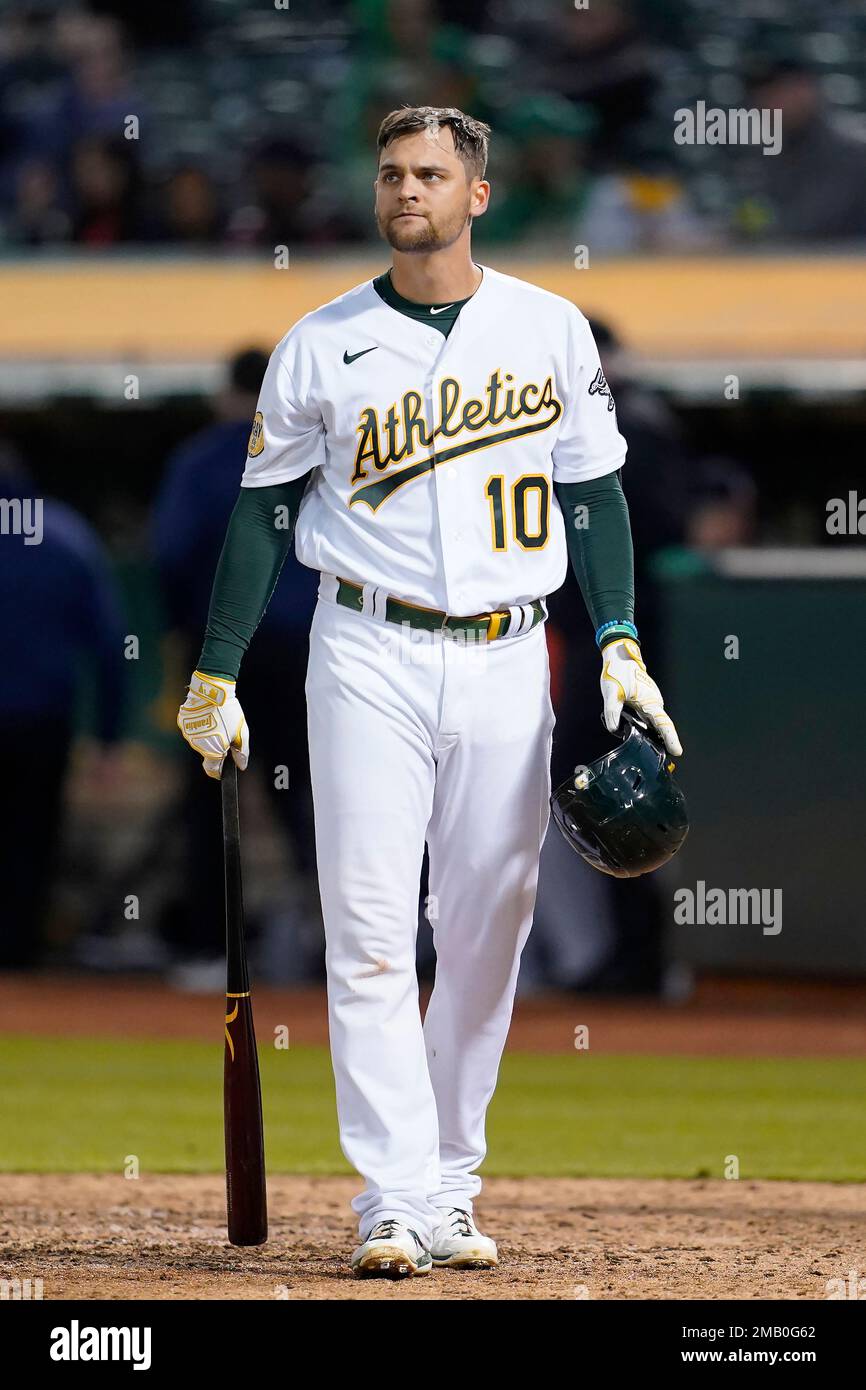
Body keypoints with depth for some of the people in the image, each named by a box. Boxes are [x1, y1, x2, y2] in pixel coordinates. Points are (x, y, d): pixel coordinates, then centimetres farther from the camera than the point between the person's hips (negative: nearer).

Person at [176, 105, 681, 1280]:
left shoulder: (553, 331, 7)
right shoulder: (321, 346, 2)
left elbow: (592, 494, 12)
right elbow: (262, 511, 6)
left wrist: (619, 647, 2)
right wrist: (215, 679, 3)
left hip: (508, 664, 2)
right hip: (369, 657, -2)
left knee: (489, 940, 5)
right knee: (370, 932, -9)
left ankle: (452, 1195, 14)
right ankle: (392, 1205, -11)